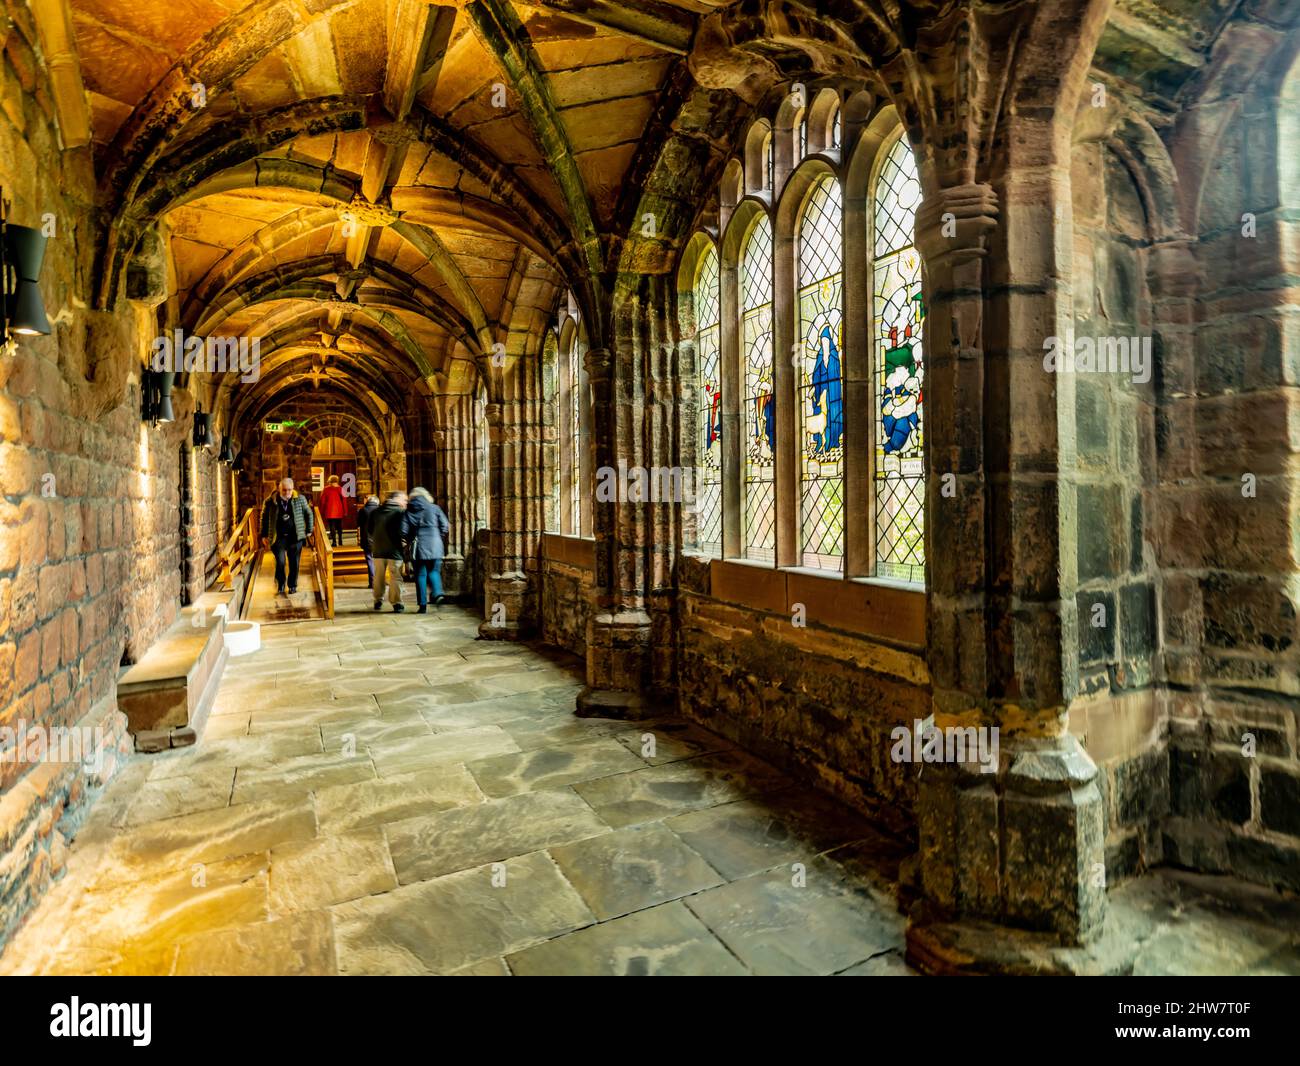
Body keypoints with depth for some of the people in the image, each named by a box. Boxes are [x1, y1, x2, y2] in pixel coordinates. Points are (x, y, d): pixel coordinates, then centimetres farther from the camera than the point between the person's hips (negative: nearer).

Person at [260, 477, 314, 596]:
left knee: (294, 563, 7)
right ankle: (280, 586, 11)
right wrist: (264, 535, 8)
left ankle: (292, 586, 23)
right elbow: (264, 518, 8)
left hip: (295, 536, 1)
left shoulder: (300, 499, -1)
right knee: (280, 562, -8)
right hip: (278, 537, -1)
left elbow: (308, 514, 11)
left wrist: (309, 530, 12)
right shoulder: (270, 501, -3)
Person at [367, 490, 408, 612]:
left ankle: (378, 600, 24)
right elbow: (402, 531, -19)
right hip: (394, 550, -5)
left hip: (378, 549, 5)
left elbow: (370, 529, 12)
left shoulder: (376, 511, 8)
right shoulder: (400, 512, -10)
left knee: (379, 576, 16)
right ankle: (397, 602, 3)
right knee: (395, 577, 2)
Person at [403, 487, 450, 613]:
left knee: (420, 575, 6)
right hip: (435, 546, 0)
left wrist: (410, 541, 15)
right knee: (434, 571, 16)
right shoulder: (434, 508, 3)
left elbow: (404, 530, -3)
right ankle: (437, 593, -9)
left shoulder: (408, 511, 3)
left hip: (418, 547, 0)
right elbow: (445, 526, 0)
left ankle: (423, 605, 4)